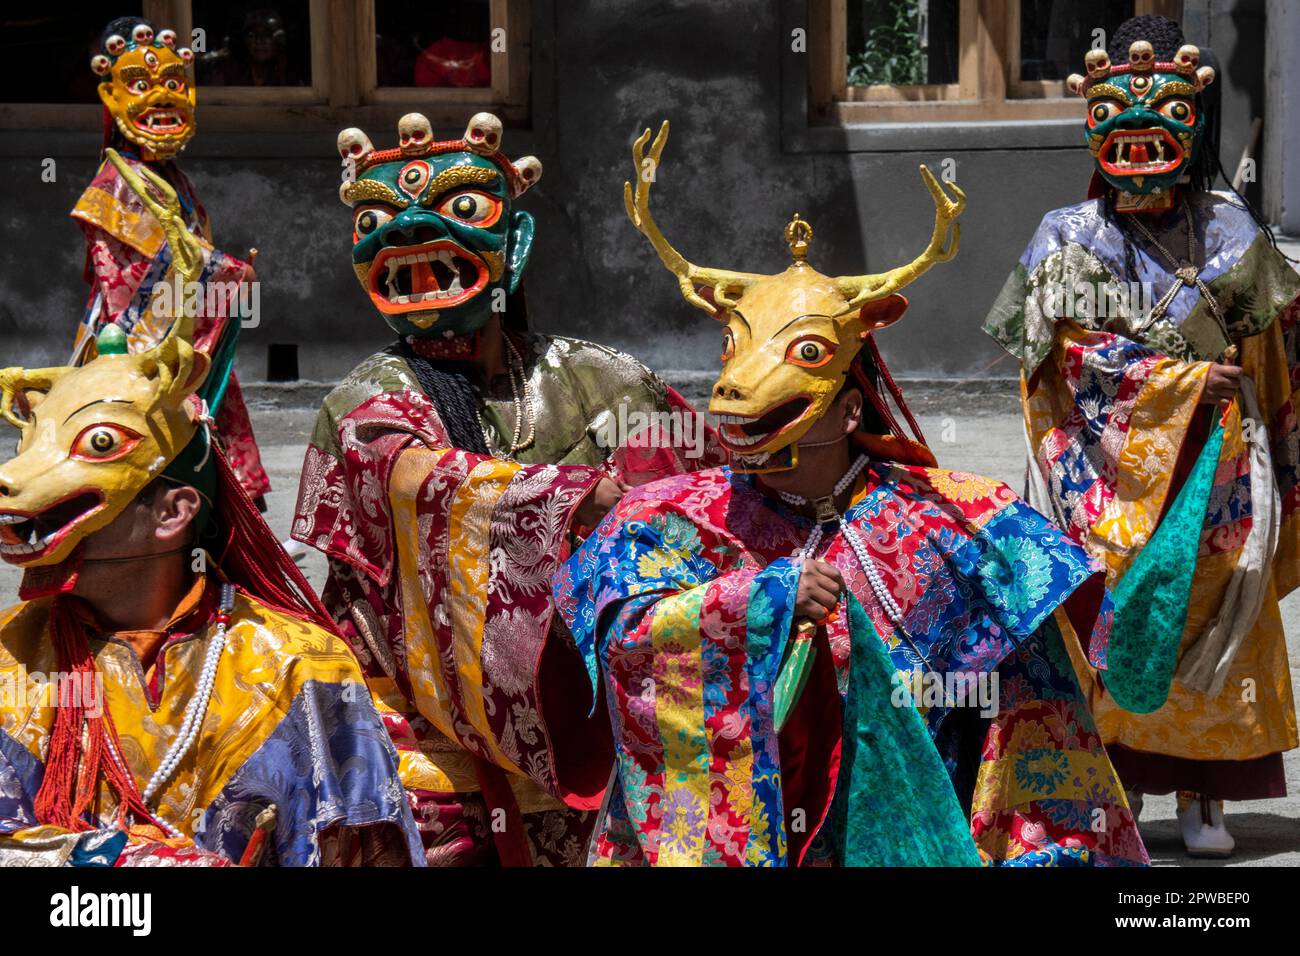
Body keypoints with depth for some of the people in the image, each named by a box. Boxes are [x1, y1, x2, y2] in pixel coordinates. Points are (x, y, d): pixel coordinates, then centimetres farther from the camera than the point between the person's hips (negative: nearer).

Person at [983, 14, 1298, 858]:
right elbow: (1074, 353, -7)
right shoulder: (1070, 240, 3)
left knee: (1218, 622, 1)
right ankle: (1117, 788, 4)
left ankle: (1203, 797, 9)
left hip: (1215, 472, 2)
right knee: (1115, 621, -4)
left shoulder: (1231, 232, 7)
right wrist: (1184, 380, -11)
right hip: (1115, 474, -1)